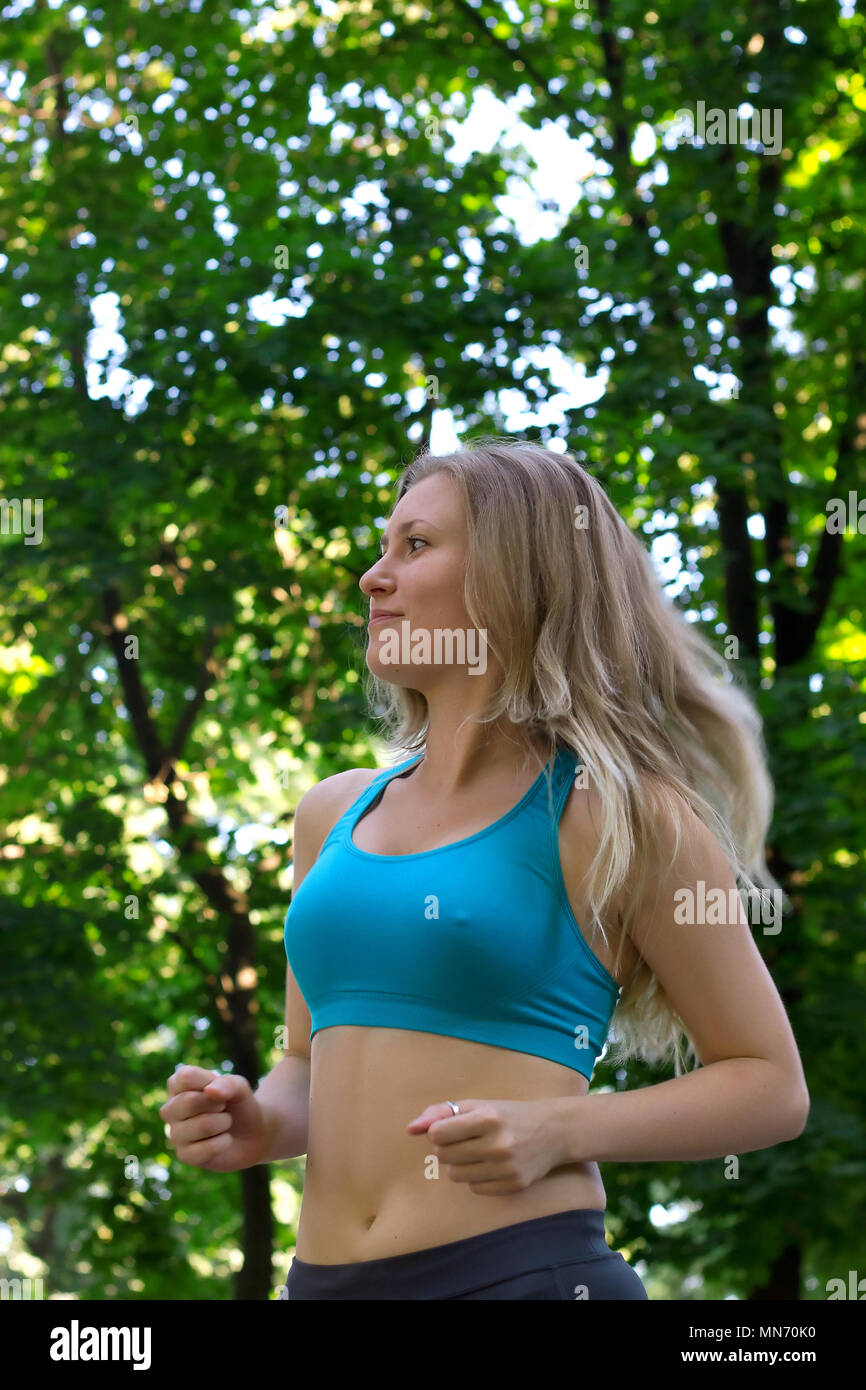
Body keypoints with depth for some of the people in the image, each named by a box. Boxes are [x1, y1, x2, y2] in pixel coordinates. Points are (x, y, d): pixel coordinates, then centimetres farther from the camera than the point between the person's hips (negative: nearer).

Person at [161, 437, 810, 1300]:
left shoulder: (611, 816, -5)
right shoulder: (333, 814, 11)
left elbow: (771, 1084, -2)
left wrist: (557, 1131, -15)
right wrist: (261, 1122, 0)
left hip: (522, 1269, -5)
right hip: (323, 1275, 5)